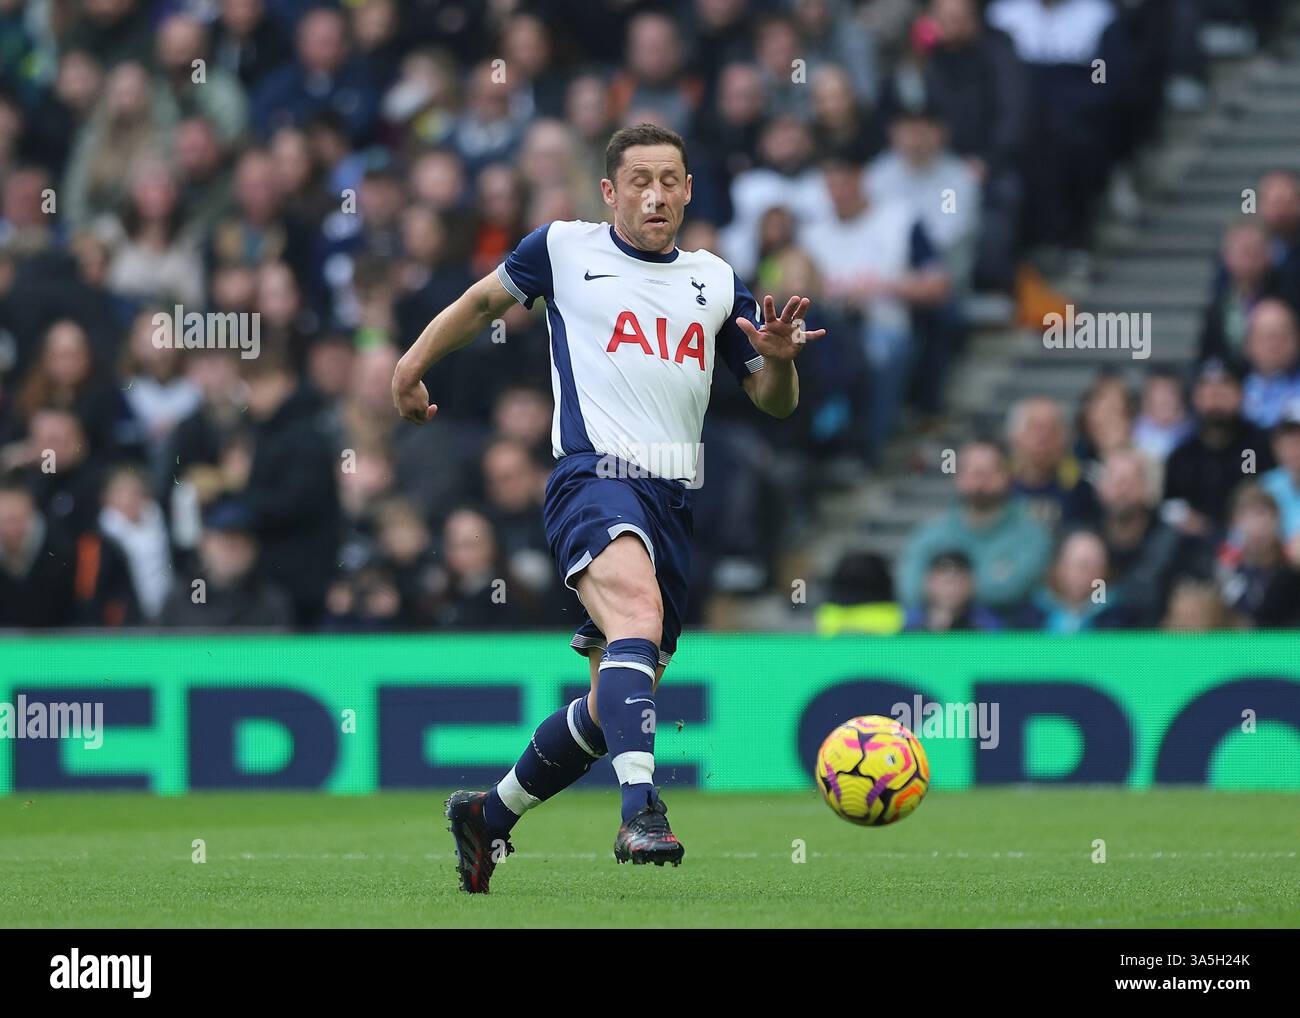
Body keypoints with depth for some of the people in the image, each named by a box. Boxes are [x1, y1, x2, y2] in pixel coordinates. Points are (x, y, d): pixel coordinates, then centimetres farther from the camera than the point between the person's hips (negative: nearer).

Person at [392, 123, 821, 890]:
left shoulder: (717, 281, 18)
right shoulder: (565, 249, 10)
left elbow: (775, 402, 21)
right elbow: (486, 300, 28)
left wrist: (778, 357, -1)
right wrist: (414, 363, 26)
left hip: (674, 504, 5)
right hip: (594, 475, -5)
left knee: (610, 711, 8)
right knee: (637, 610, -36)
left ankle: (489, 816, 31)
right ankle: (642, 809, -51)